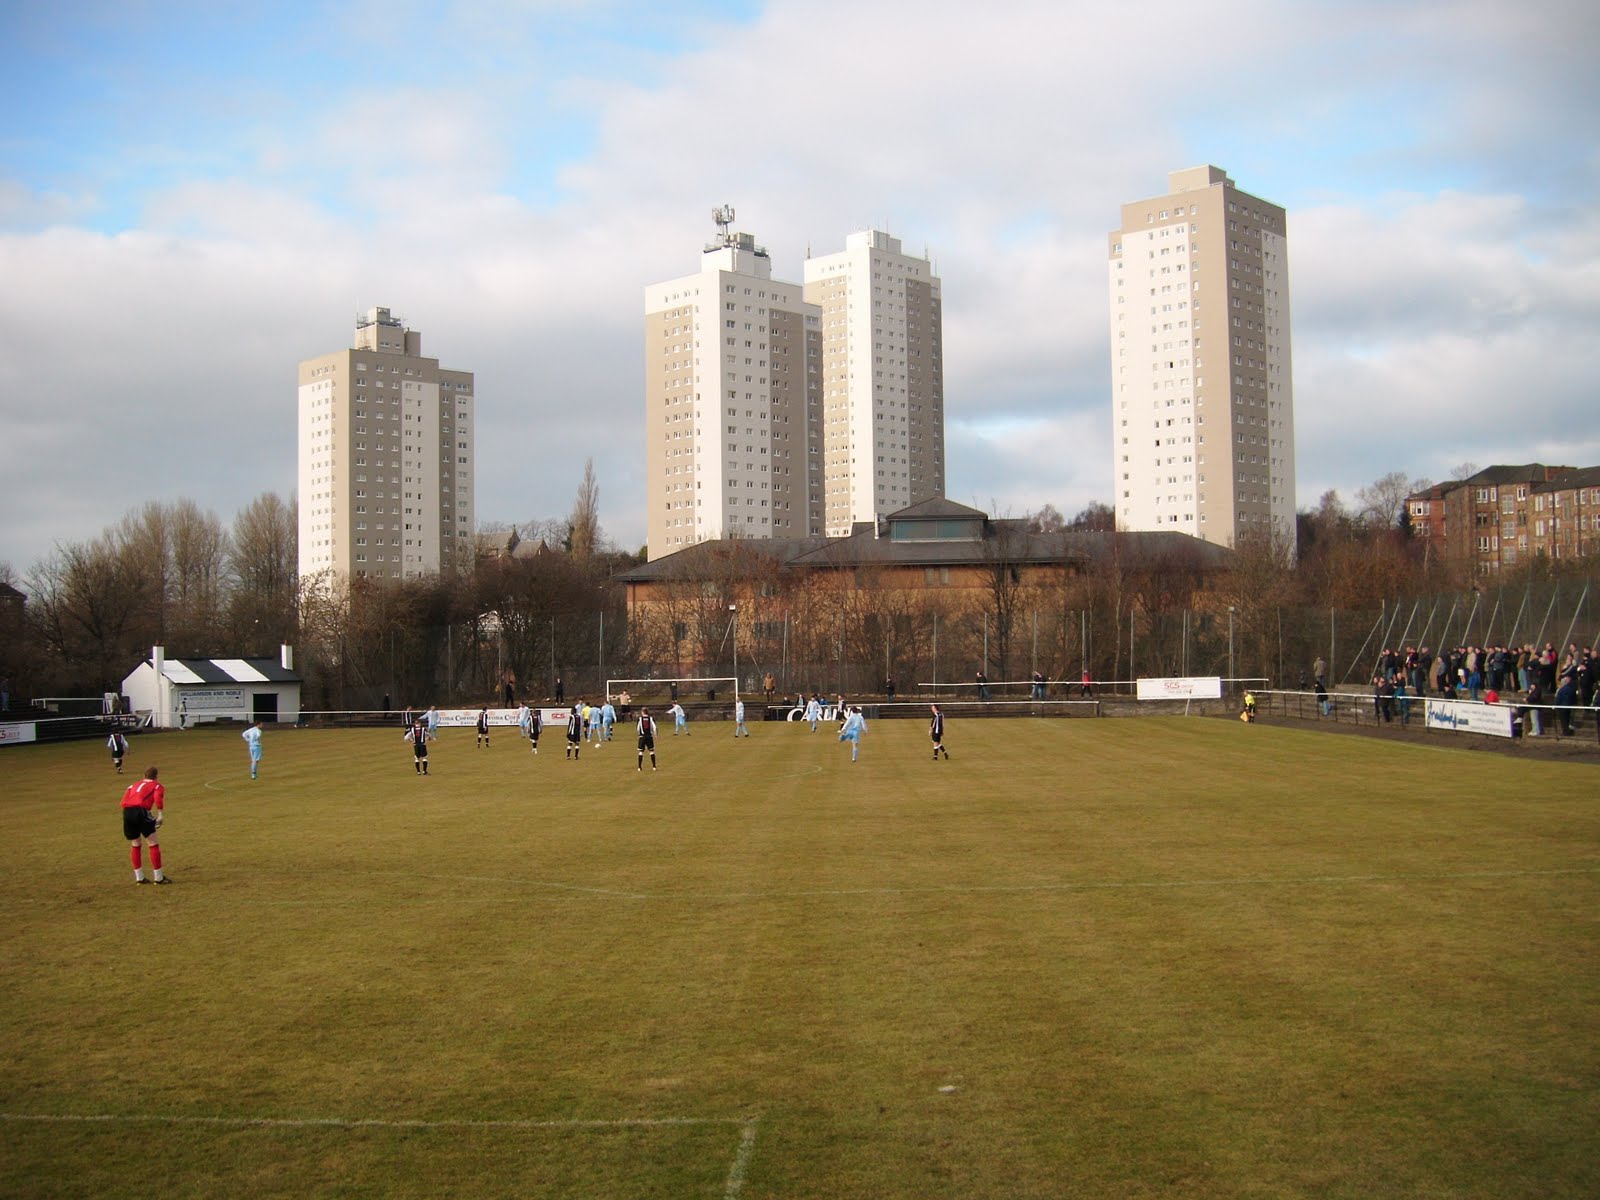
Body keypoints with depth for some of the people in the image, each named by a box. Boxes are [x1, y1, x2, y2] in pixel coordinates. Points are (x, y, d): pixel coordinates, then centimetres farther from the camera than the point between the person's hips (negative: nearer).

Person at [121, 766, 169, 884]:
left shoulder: (134, 785, 31)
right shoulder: (157, 785, 17)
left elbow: (124, 802, 19)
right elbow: (158, 798, -6)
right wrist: (161, 814, -4)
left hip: (127, 812, 5)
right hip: (141, 811, -5)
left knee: (135, 845, 21)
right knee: (153, 843, 3)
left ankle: (139, 877, 25)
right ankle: (158, 877, 3)